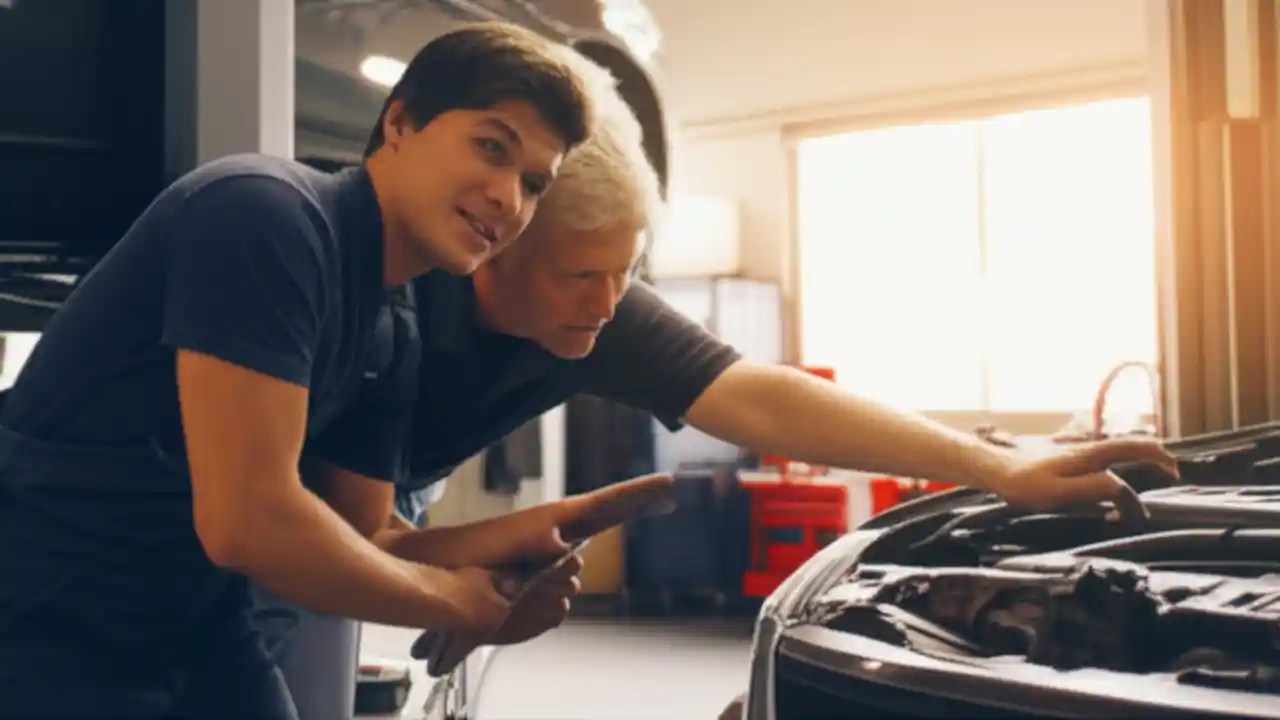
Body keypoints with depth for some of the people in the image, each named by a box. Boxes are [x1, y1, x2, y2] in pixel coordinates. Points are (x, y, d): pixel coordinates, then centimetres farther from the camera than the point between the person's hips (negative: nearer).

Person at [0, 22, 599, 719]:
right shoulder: (265, 213, -22)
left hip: (193, 624, 7)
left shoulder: (395, 334, 3)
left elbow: (358, 538, 6)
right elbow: (247, 521, -27)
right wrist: (453, 601, -14)